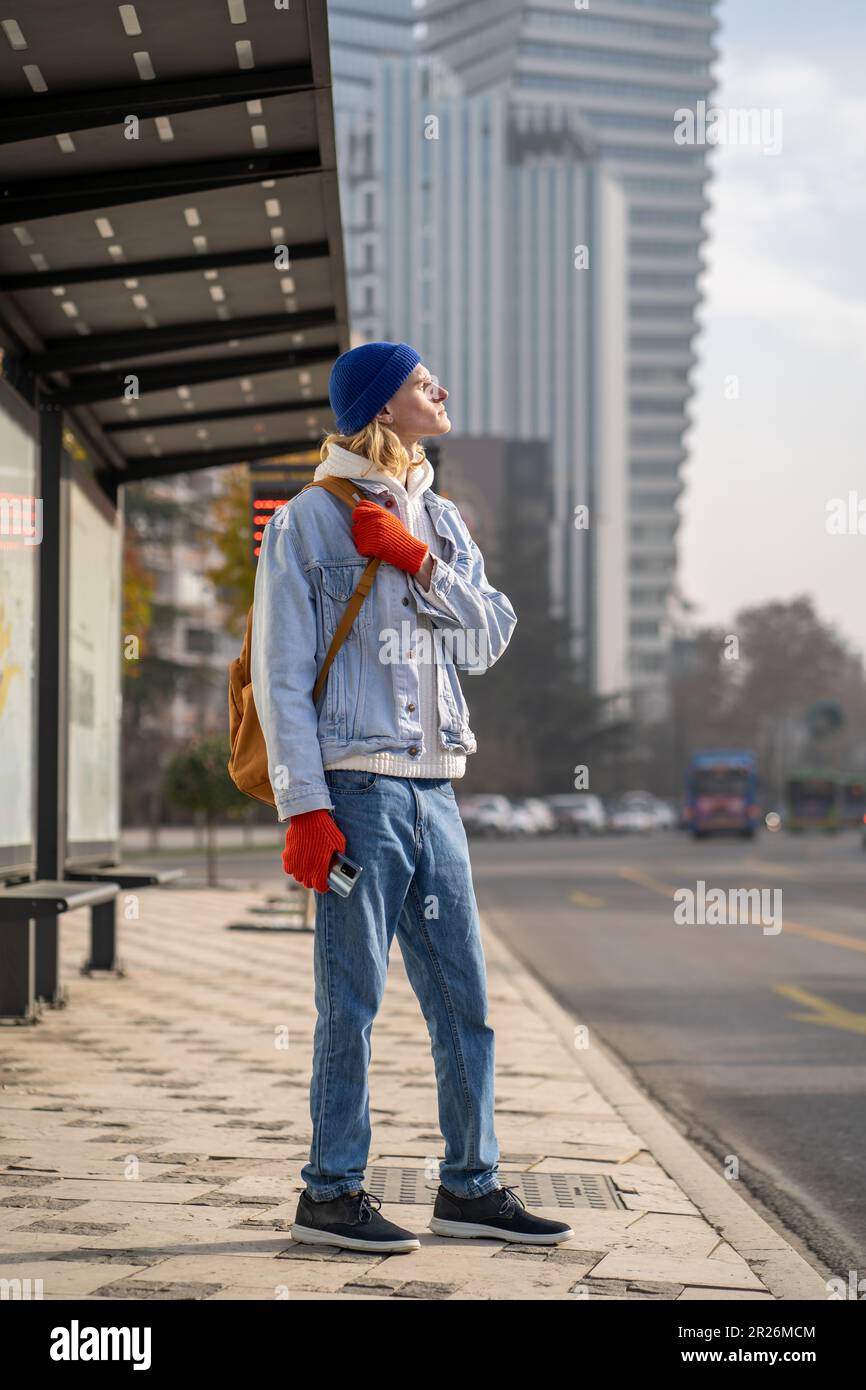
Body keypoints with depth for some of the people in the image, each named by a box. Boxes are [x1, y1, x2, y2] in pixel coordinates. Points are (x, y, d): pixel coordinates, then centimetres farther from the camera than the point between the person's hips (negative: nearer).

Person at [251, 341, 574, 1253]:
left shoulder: (441, 521, 18)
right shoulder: (307, 521, 0)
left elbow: (490, 639, 7)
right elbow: (282, 675, -5)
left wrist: (417, 561, -6)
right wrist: (304, 804, -13)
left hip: (434, 790, 6)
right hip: (357, 788, -6)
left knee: (464, 997, 8)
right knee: (352, 1000, -4)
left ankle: (470, 1186, 17)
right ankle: (331, 1194, 5)